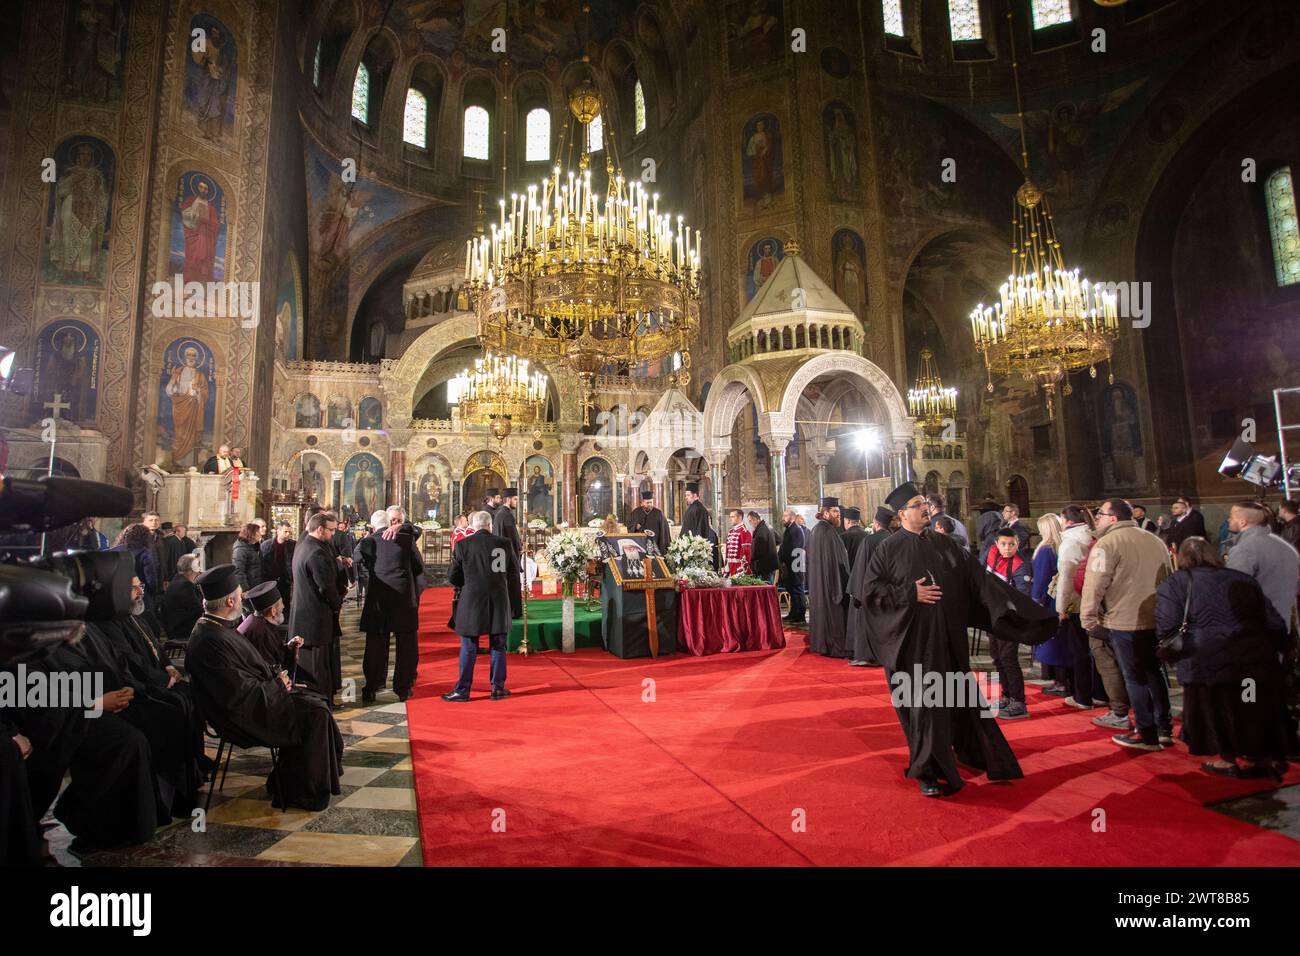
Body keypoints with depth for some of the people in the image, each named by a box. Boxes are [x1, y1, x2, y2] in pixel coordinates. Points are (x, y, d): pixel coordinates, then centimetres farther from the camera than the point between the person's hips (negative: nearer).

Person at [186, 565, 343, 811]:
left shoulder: (217, 626, 7)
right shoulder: (210, 641, -26)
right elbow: (240, 694, -26)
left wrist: (276, 676, 2)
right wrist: (278, 685, -12)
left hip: (257, 695, 11)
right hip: (245, 714, -10)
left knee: (317, 701, 5)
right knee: (315, 712, -17)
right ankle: (305, 792, -1)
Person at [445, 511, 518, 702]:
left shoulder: (463, 545, -5)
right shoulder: (504, 544, -2)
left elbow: (453, 578, -1)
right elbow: (514, 574, 5)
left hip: (472, 602, -1)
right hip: (499, 602, 1)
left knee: (468, 648, 8)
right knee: (498, 647, 11)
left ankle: (462, 690, 13)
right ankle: (497, 688, 18)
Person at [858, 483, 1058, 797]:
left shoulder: (943, 544, 8)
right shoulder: (888, 548, -6)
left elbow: (977, 577, 6)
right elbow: (871, 588, -8)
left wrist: (1013, 605, -1)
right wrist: (910, 594, -16)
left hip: (948, 635, 5)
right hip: (913, 638, -4)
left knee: (957, 697, 16)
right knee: (923, 702, 1)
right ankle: (927, 771, 15)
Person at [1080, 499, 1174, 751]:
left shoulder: (1107, 543, -13)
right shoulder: (1155, 541, 12)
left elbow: (1094, 585, -18)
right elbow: (1169, 579, 22)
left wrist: (1088, 619, -9)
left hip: (1125, 622, -7)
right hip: (1157, 620, 7)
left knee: (1135, 678, 3)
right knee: (1154, 673, 18)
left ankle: (1147, 735, 11)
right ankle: (1164, 730, 26)